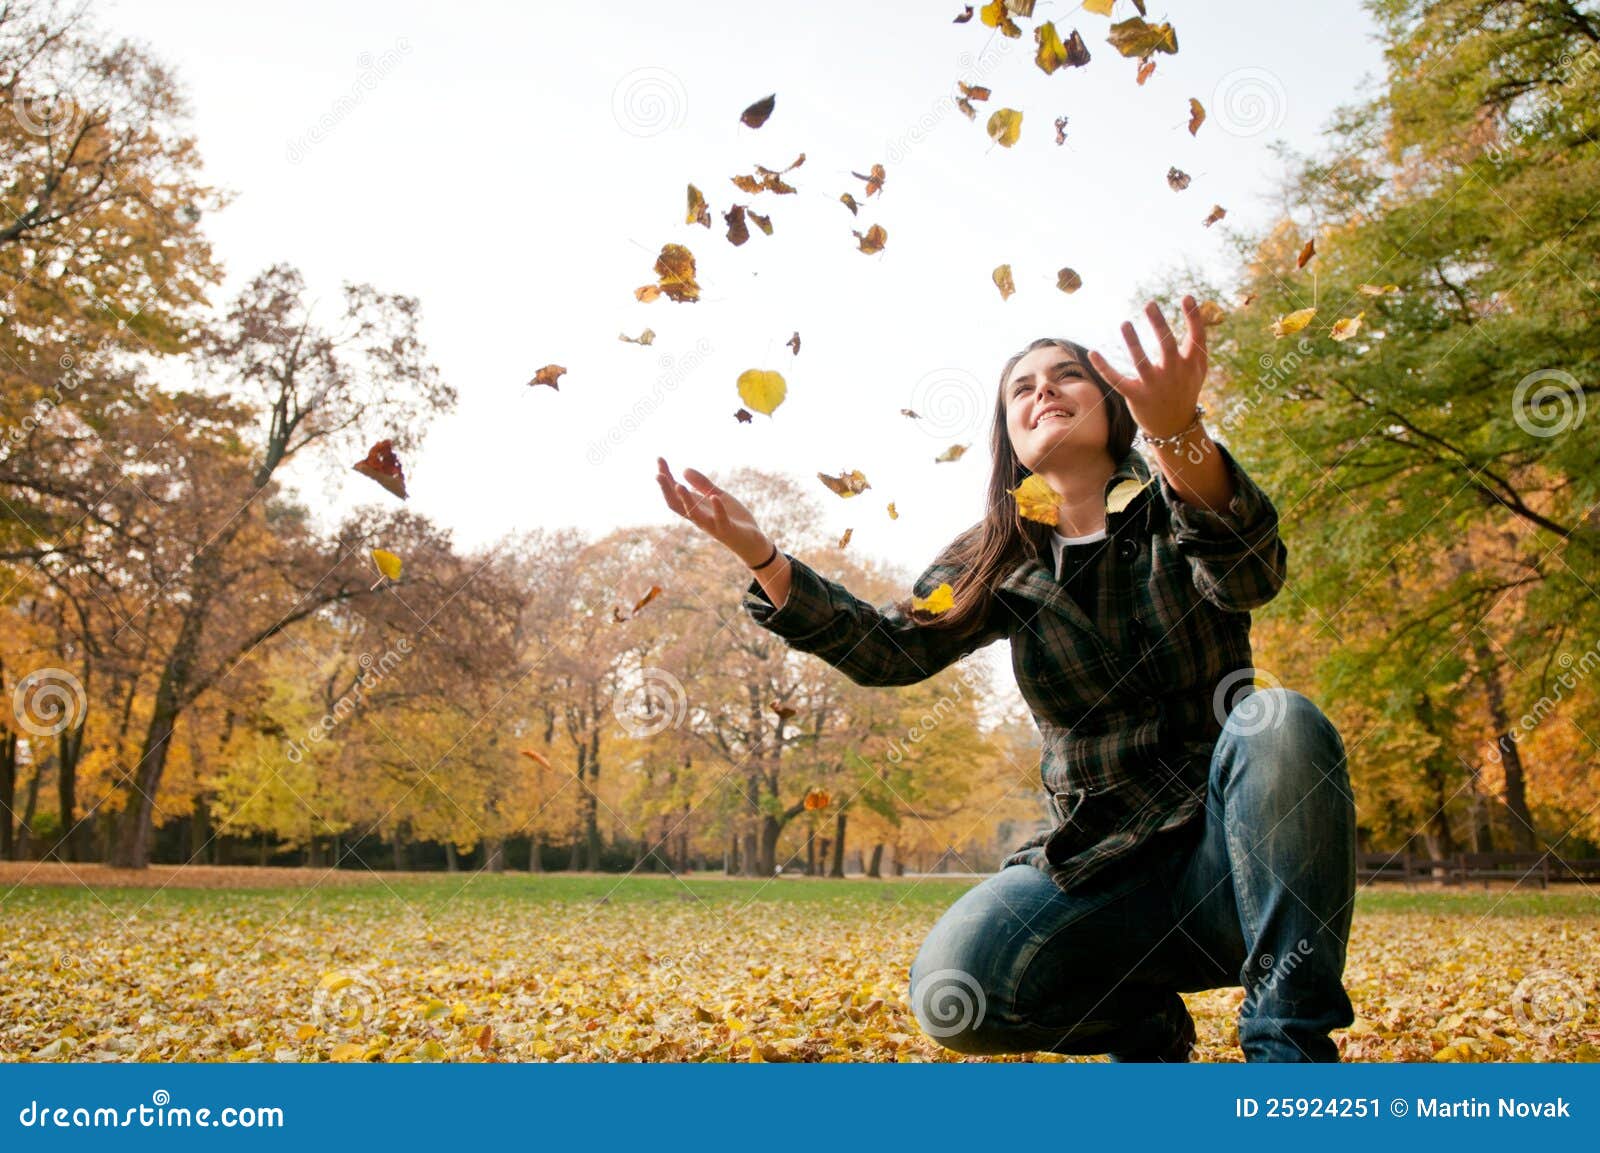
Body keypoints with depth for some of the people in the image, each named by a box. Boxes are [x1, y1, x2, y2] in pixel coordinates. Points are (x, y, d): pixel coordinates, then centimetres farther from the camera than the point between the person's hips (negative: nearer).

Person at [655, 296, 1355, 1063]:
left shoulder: (1172, 507, -2)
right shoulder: (1000, 559, 7)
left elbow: (1251, 575, -26)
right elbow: (894, 647, -5)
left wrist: (1179, 432, -47)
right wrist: (760, 557, -19)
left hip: (1230, 850, -2)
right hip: (1100, 868, 2)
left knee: (1283, 721, -33)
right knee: (952, 989, -25)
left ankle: (1291, 1046, -20)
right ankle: (1146, 1027, 7)